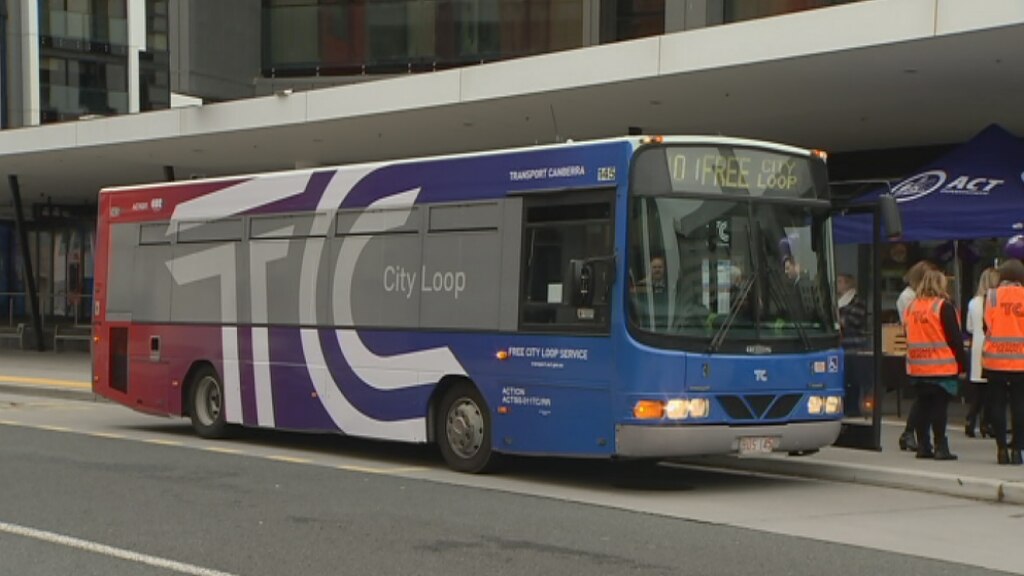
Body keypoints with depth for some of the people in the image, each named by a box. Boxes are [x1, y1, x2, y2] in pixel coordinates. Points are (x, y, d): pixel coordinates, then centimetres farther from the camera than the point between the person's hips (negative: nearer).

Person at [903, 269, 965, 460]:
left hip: (917, 367, 6)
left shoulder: (911, 307, 8)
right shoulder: (943, 307, -10)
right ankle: (940, 448, -3)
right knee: (940, 407, -3)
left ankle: (923, 446, 13)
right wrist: (962, 364, -3)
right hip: (942, 367, -6)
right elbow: (955, 338, -10)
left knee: (923, 407, 11)